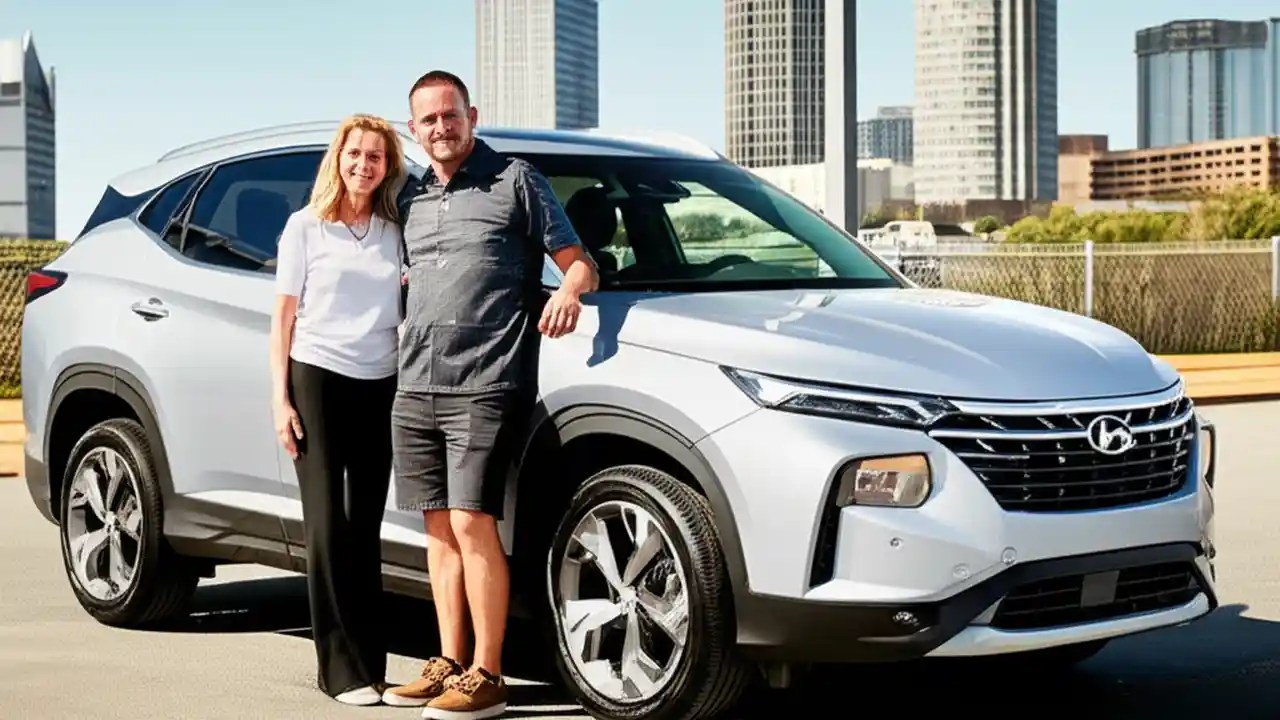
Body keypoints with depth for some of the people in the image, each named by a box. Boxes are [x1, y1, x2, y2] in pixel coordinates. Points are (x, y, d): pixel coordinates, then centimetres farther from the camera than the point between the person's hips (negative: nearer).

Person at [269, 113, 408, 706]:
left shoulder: (394, 232, 11)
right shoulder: (306, 226, 3)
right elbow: (284, 316, 2)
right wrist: (280, 397, -5)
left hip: (379, 387, 3)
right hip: (318, 379, -3)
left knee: (366, 528, 5)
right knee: (328, 525, -5)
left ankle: (370, 662, 8)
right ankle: (343, 669, -4)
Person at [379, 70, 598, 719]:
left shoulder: (514, 180, 2)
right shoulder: (411, 198, 18)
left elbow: (580, 263, -1)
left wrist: (568, 292, -22)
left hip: (482, 387, -6)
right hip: (415, 389, 6)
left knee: (472, 525, -12)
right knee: (440, 527, 8)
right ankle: (449, 664, 15)